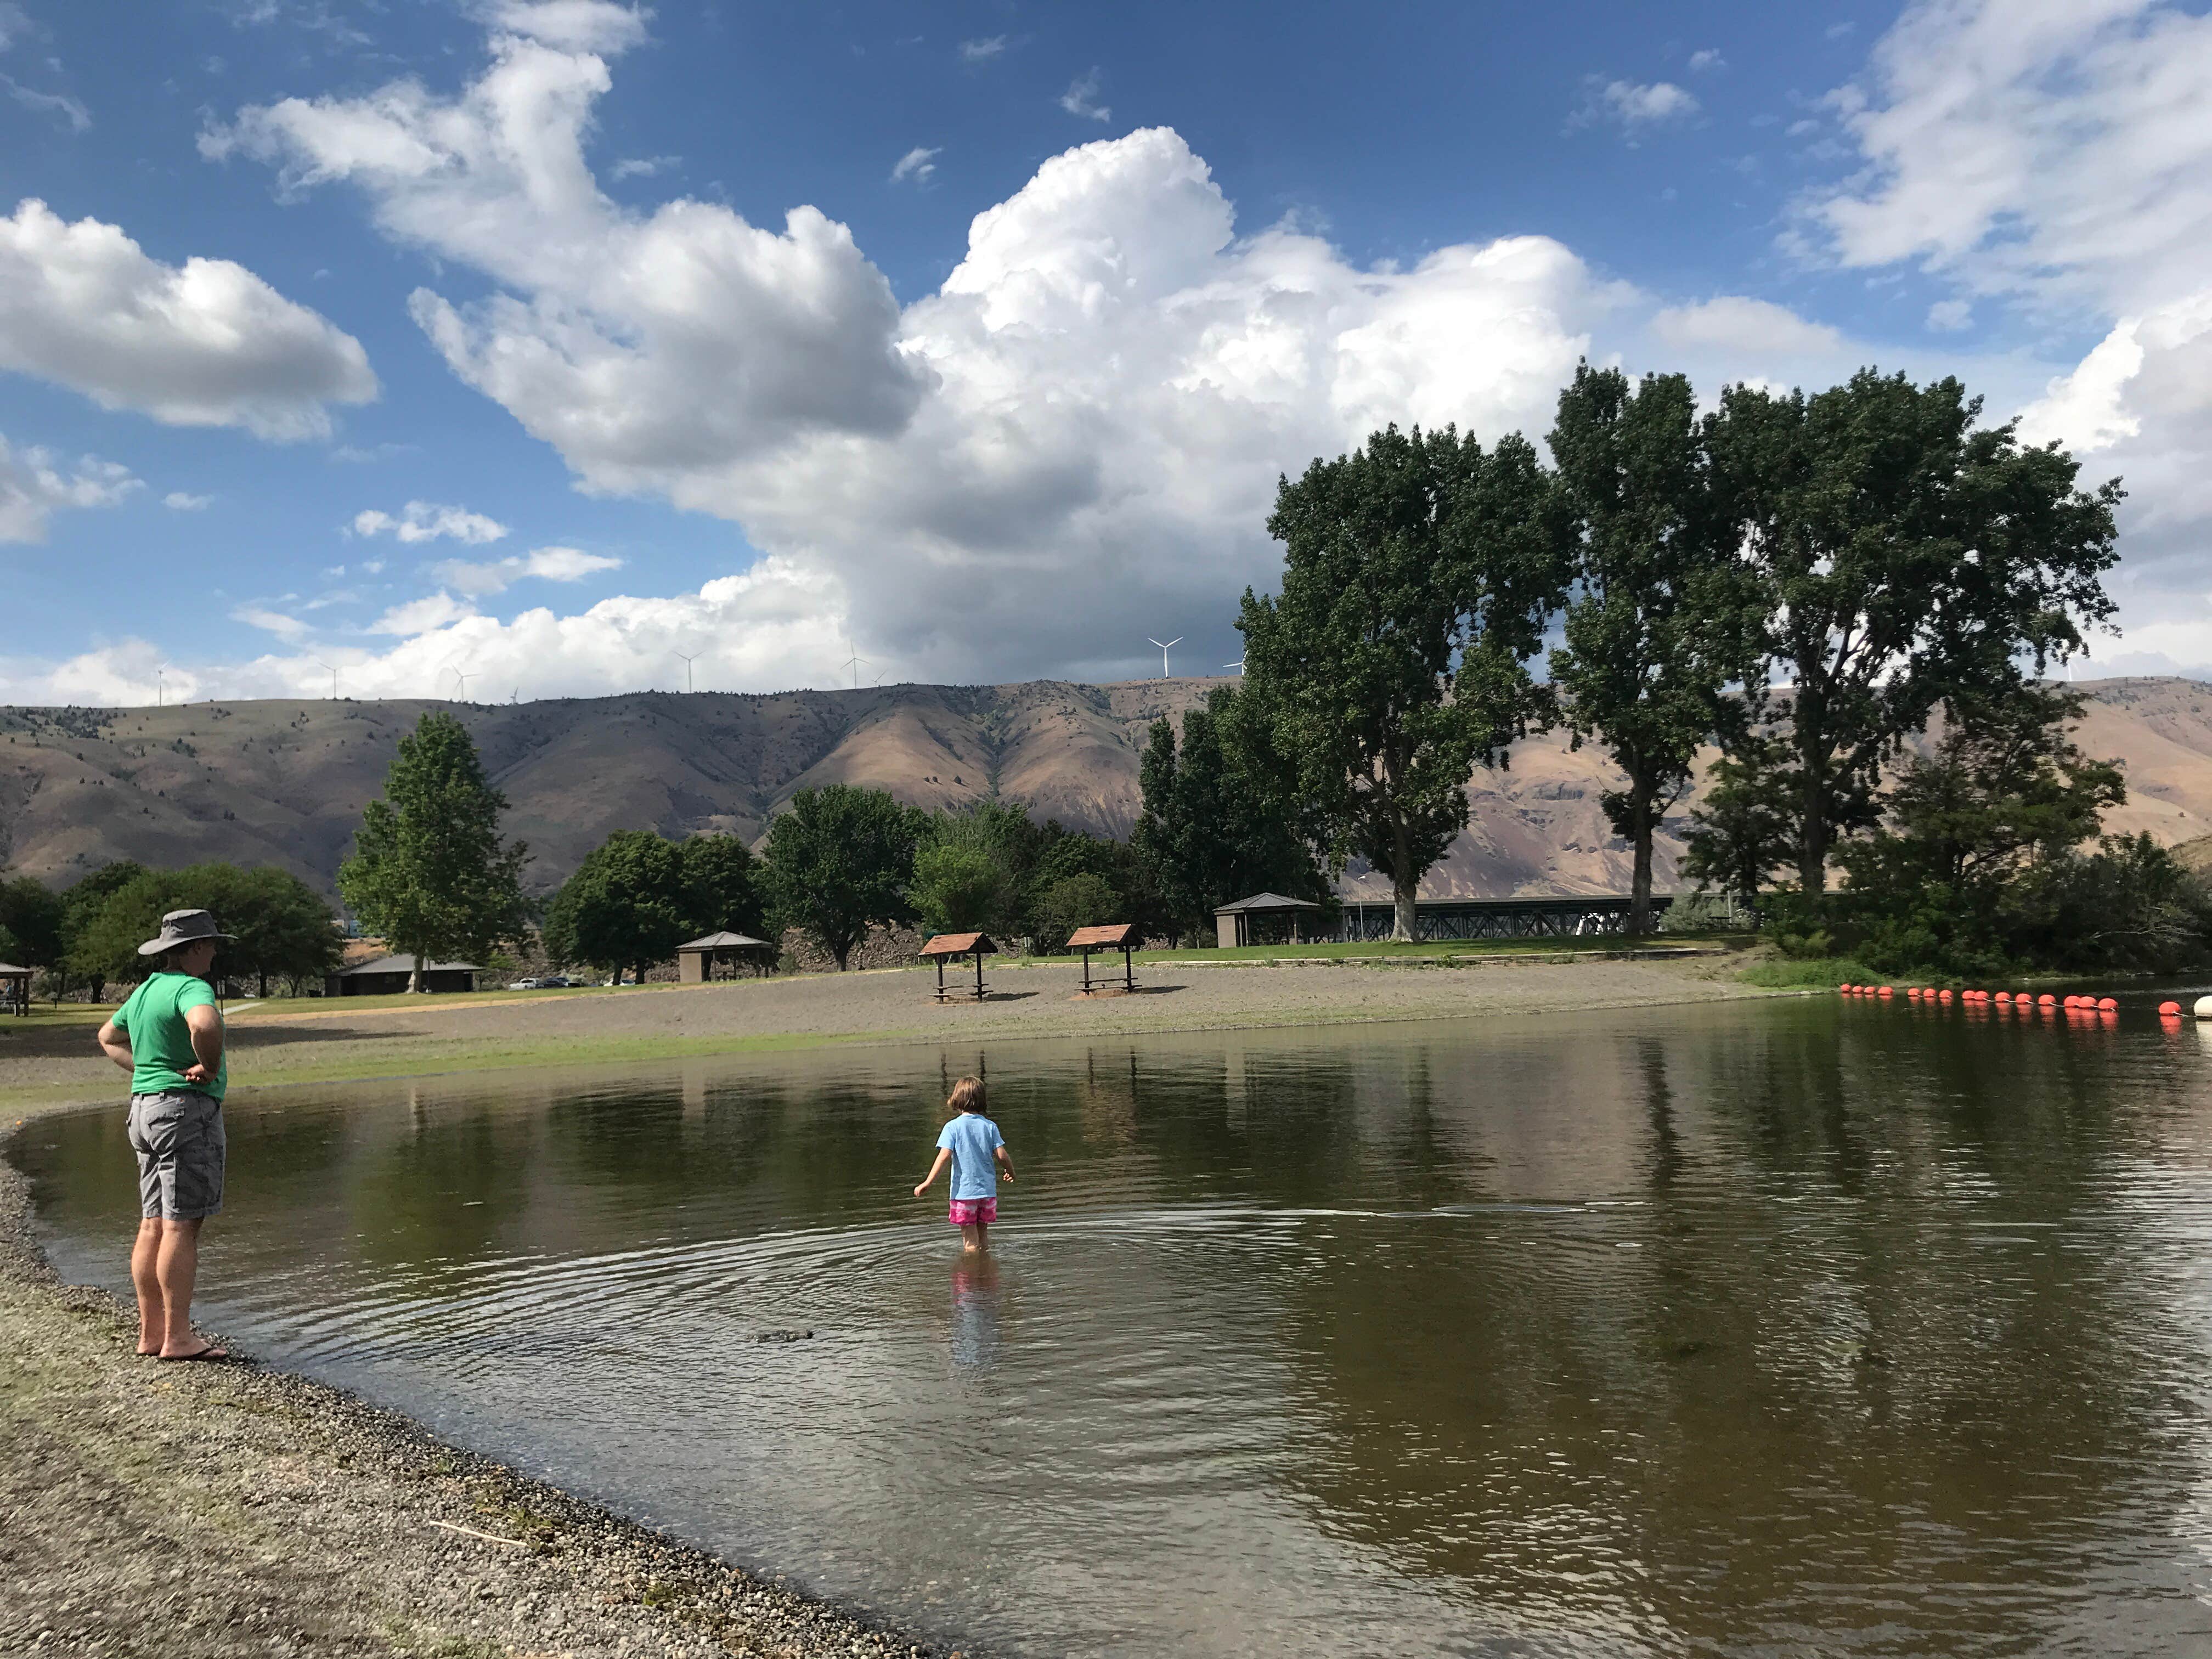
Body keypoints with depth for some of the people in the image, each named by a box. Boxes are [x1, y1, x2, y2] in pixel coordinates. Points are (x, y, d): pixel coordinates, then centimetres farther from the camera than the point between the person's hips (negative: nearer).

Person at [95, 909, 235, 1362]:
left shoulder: (146, 989, 15)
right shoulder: (191, 988, -15)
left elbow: (109, 1037, 32)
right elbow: (206, 1025, -38)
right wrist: (211, 1067, -20)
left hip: (146, 1105, 10)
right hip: (187, 1109, -10)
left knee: (154, 1225, 11)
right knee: (182, 1225, -7)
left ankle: (151, 1331, 16)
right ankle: (178, 1337, -5)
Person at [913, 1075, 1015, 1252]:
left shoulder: (952, 1127, -8)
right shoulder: (990, 1126, 0)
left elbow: (945, 1156, -17)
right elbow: (1001, 1156, -3)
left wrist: (928, 1182, -15)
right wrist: (1011, 1172, 16)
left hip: (964, 1190, -3)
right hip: (988, 1190, 3)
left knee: (970, 1241, 6)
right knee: (983, 1233, 20)